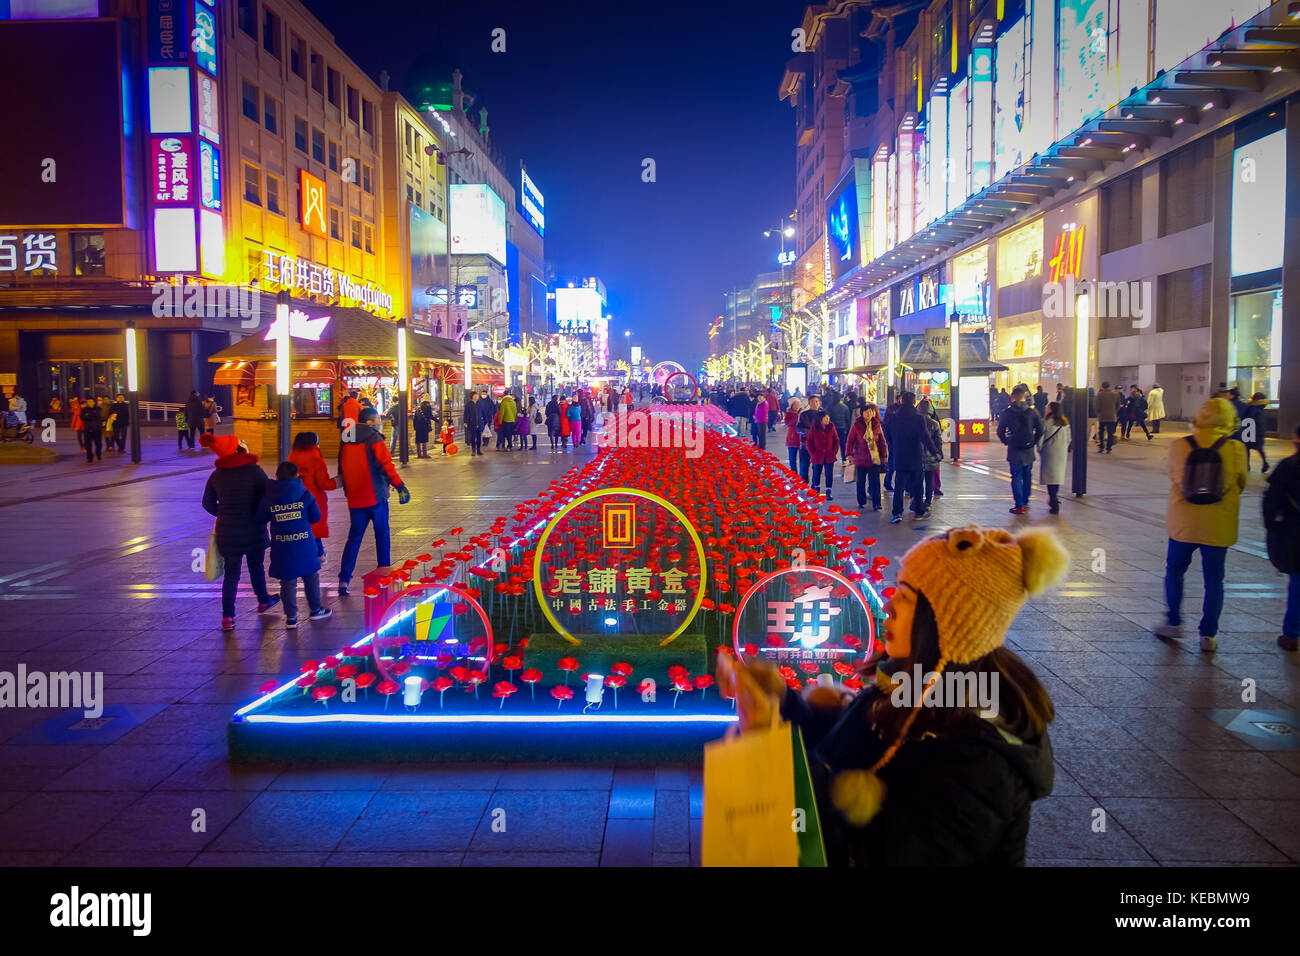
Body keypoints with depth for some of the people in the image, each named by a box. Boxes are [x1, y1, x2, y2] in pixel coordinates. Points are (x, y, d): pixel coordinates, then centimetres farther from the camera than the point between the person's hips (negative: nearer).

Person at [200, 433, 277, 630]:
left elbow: (208, 504, 8)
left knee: (231, 574, 8)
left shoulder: (216, 475, 0)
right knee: (256, 567, 19)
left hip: (227, 533, 2)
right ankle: (263, 601, 38)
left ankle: (227, 617, 3)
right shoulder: (254, 471, -12)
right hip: (254, 531, -2)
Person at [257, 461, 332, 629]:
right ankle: (316, 609, 26)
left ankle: (291, 617, 10)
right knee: (311, 576, 16)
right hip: (304, 544, -1)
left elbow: (260, 519, 6)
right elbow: (315, 517, 2)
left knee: (287, 582, 8)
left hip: (281, 547, 1)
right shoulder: (305, 495, -4)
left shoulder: (268, 498, -2)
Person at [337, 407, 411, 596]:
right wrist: (400, 485, -21)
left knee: (354, 537, 8)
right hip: (375, 496, -5)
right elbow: (386, 464, -19)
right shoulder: (373, 439, -10)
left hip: (354, 499, 5)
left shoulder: (346, 442, 10)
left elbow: (342, 470, 17)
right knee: (382, 535, 9)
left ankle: (344, 579, -2)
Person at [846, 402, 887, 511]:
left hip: (875, 458, 1)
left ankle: (876, 504, 0)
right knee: (861, 481, 10)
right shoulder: (857, 425, -1)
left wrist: (884, 455, 7)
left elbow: (882, 441, 9)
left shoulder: (877, 425, 4)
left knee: (875, 482, -1)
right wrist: (850, 454, -4)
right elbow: (850, 440, 2)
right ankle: (861, 502, 23)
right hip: (861, 459, 0)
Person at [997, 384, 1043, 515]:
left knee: (1016, 477, 1)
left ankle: (1019, 505, -1)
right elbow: (1040, 429, 0)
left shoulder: (1007, 412, -8)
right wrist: (1034, 442, 12)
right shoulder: (1032, 412, -2)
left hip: (1015, 450, -3)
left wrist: (1006, 442, 11)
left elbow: (1000, 432, -4)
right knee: (1027, 476, 15)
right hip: (1029, 450, 3)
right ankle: (1025, 502, 22)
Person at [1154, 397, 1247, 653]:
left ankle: (1174, 622, 23)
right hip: (1218, 526, 0)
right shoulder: (1235, 449, -10)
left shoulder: (1179, 446, -8)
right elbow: (1240, 483, 3)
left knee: (1174, 569, 20)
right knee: (1214, 579, 10)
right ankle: (1208, 634, 13)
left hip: (1183, 523, 0)